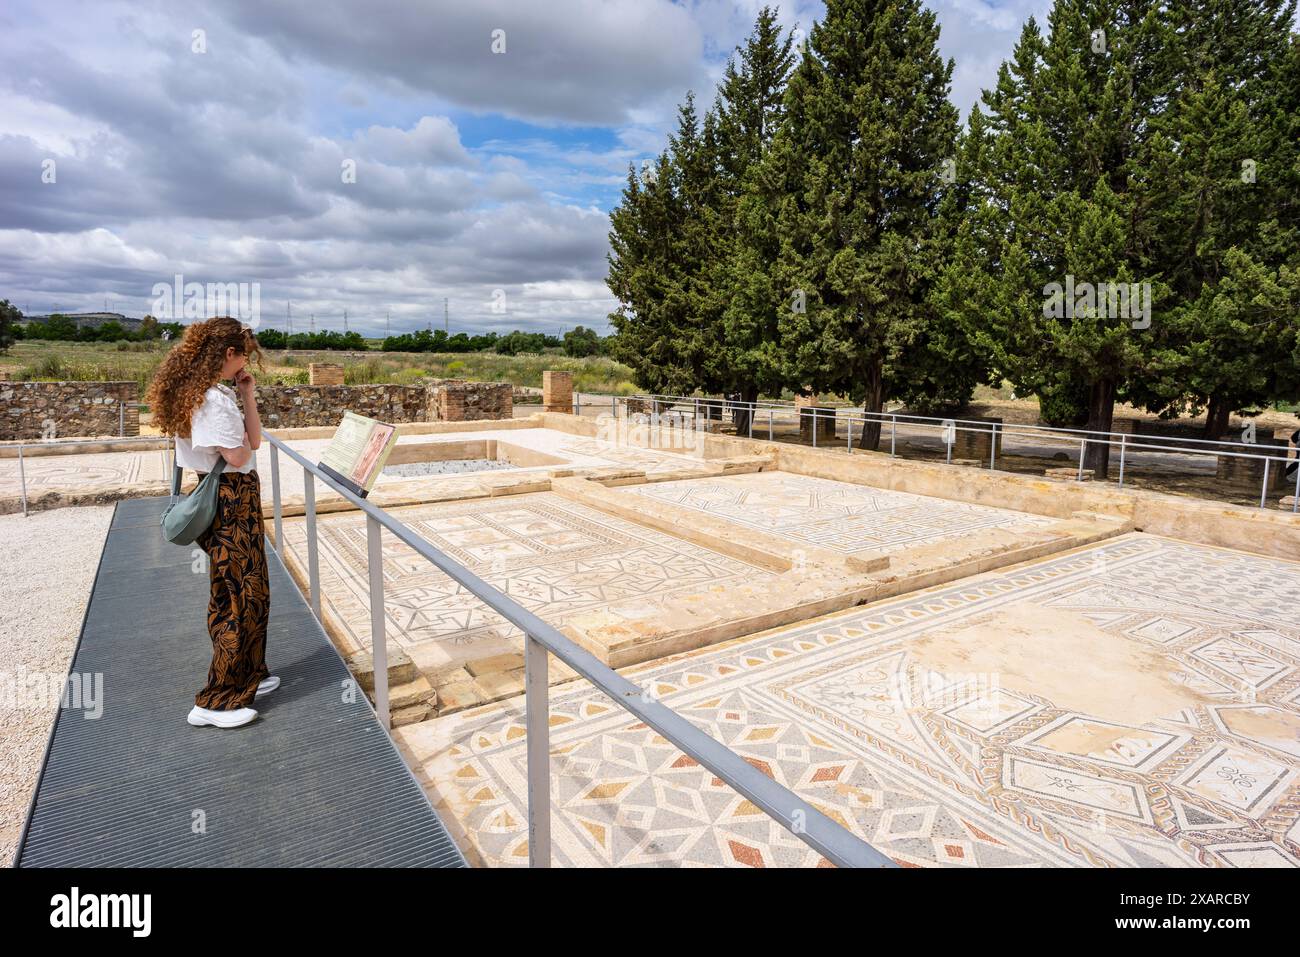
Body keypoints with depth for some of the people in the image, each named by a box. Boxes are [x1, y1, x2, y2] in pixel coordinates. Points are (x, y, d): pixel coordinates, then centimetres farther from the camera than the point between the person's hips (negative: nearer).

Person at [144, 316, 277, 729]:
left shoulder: (218, 392, 10)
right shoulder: (213, 400, -21)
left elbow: (254, 439, 8)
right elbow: (239, 456, -20)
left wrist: (247, 396, 1)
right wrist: (241, 439, -1)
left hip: (234, 497, 10)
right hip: (232, 500, -10)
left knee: (249, 590, 18)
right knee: (240, 596, -2)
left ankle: (247, 676, 32)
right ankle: (215, 702, 8)